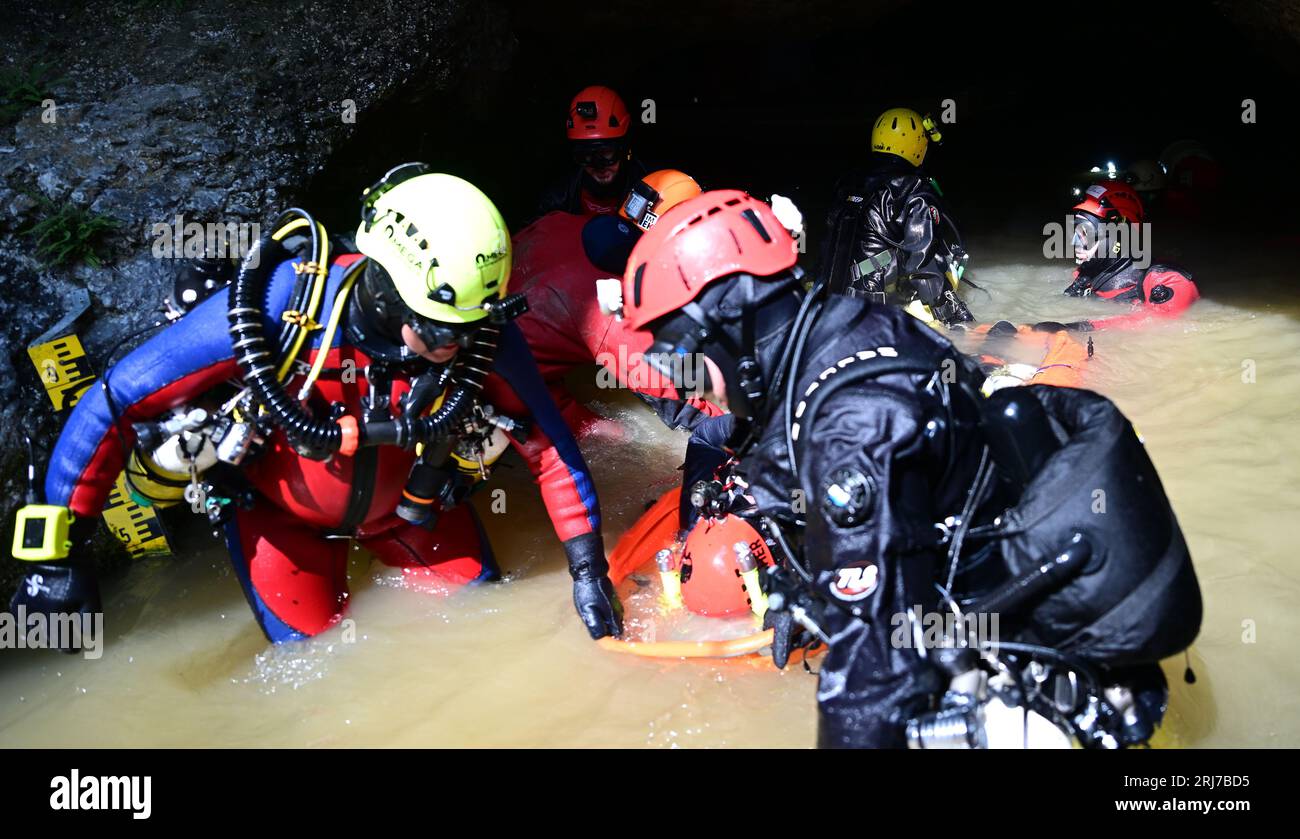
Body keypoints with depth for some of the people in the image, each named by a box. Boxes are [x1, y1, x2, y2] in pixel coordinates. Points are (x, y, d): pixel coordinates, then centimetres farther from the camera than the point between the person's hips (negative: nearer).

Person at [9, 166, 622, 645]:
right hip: (278, 503, -2)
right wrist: (56, 551, -24)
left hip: (405, 499, 3)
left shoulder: (484, 337, -30)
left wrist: (587, 569, -16)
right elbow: (116, 401, -28)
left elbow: (548, 444, -15)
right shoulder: (277, 310, -38)